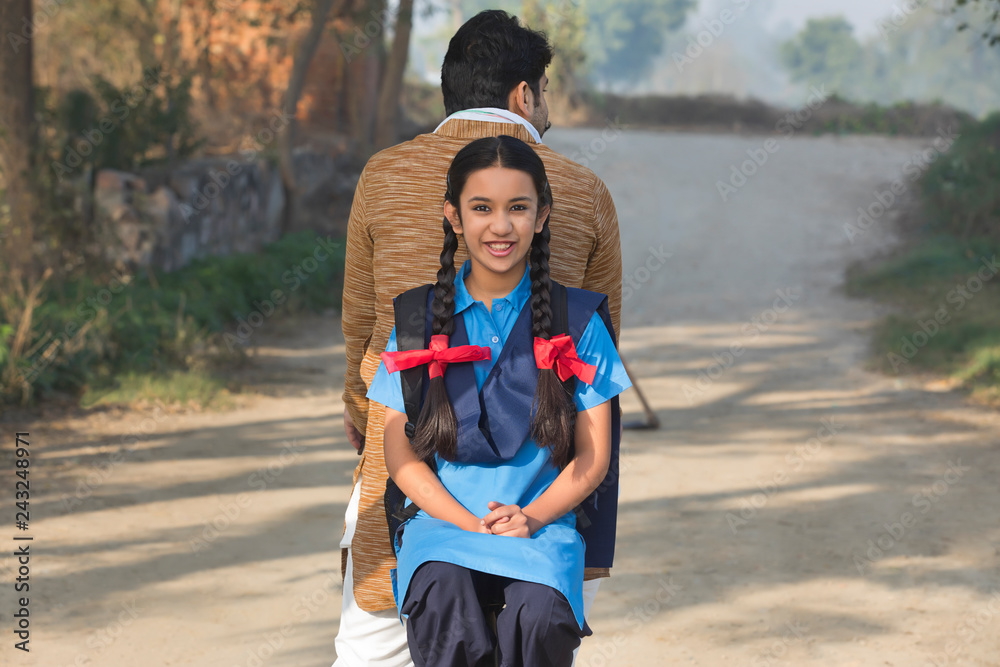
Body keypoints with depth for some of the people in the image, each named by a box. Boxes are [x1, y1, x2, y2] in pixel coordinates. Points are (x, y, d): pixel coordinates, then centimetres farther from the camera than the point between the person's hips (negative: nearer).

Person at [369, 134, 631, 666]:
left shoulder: (576, 320, 8)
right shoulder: (419, 319, 10)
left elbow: (593, 456, 7)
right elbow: (400, 452, 7)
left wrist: (530, 517, -10)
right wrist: (471, 523, -9)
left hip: (542, 522, 0)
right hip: (442, 518, 0)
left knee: (541, 618, -33)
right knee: (444, 609, -35)